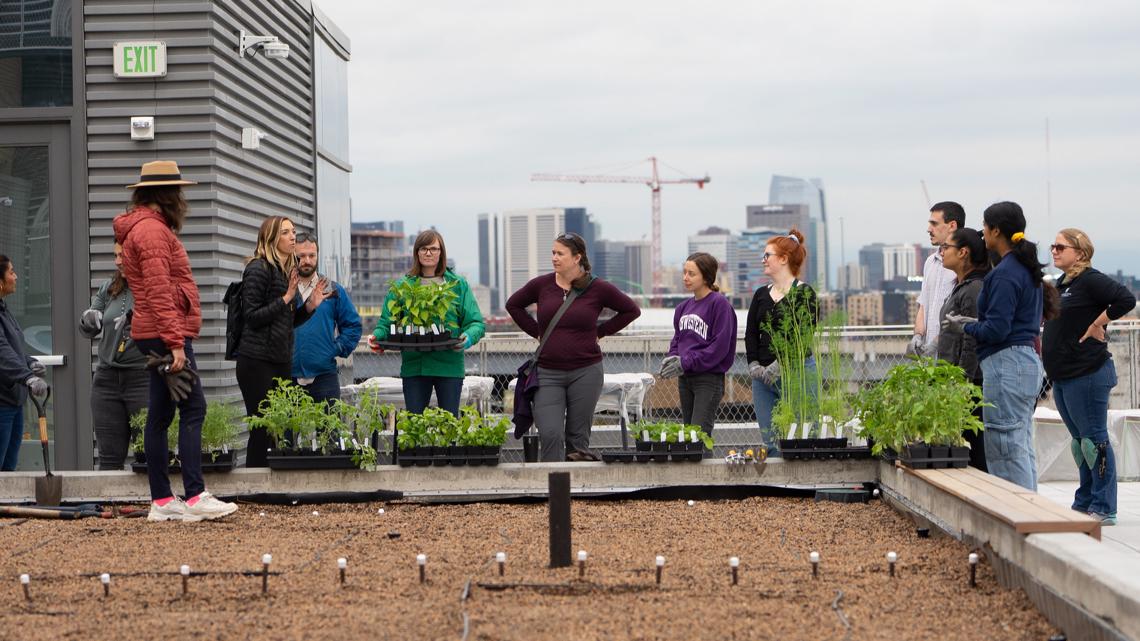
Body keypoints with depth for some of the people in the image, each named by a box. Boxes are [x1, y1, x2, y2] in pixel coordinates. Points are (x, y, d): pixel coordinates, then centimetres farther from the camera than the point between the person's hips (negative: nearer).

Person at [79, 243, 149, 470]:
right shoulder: (108, 289, 11)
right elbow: (87, 330, 11)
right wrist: (88, 320, -11)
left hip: (143, 380, -5)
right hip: (107, 379, 5)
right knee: (109, 457, 8)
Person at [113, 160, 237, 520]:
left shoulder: (143, 228, 21)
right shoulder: (153, 230, -13)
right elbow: (159, 291, -20)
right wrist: (175, 342, -22)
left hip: (155, 335, 11)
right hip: (165, 332, -11)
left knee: (160, 415, 9)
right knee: (193, 409, -11)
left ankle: (162, 501, 11)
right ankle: (195, 497, -14)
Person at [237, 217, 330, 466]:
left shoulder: (288, 271, 16)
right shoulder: (259, 268, -9)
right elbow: (252, 317, -14)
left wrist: (310, 305, 6)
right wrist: (286, 298, -16)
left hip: (282, 361, 8)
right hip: (257, 361, -8)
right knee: (261, 428, -7)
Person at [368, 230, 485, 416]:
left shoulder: (458, 285, 6)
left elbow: (475, 322, 3)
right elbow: (387, 322, 7)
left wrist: (469, 338, -19)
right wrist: (377, 336, -14)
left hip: (448, 365, -1)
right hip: (413, 364, 1)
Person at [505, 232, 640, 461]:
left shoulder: (598, 288, -3)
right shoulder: (541, 285, 2)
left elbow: (631, 310, 9)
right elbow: (513, 305, 18)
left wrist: (600, 332, 4)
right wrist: (536, 331, 9)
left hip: (586, 372, -1)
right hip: (548, 373, 1)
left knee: (578, 437, 5)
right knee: (550, 435, -8)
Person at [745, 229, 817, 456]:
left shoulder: (804, 293, -4)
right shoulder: (761, 294, 15)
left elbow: (803, 335, -13)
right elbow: (751, 333, 9)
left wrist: (779, 365, -19)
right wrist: (754, 365, -6)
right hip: (763, 375, 6)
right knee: (770, 442, 6)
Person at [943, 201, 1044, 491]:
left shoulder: (1005, 274, -15)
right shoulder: (1027, 269, 15)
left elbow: (997, 329, -19)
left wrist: (963, 327, -2)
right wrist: (974, 322, 16)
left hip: (1006, 362, -10)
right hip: (1029, 360, 10)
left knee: (1006, 451, -6)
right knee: (1023, 449, 14)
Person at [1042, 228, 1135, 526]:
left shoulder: (1090, 280, -12)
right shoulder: (1062, 284, 16)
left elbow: (1126, 300, -25)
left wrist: (1097, 325, -18)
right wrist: (1046, 348, 13)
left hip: (1087, 375, -10)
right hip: (1062, 376, 10)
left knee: (1093, 440, -6)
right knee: (1079, 440, 15)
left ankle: (1103, 509, -2)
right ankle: (1084, 504, 24)